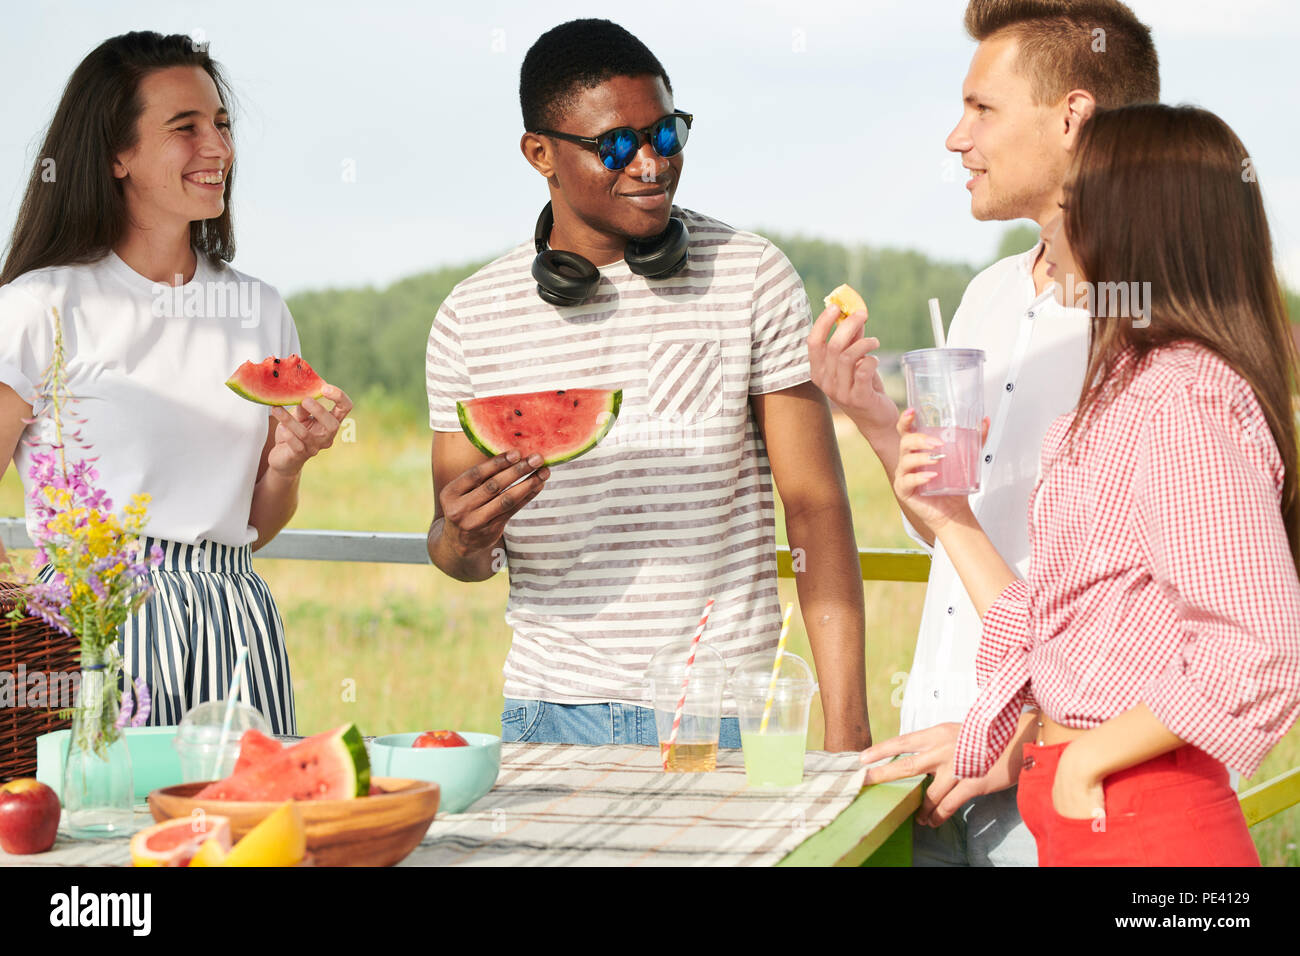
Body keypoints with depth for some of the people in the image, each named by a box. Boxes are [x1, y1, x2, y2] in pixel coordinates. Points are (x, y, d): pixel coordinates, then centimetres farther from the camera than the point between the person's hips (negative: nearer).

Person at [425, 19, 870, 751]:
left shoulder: (753, 278, -2)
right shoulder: (472, 319, 2)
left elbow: (815, 506, -4)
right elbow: (458, 553, 9)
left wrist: (847, 730, -11)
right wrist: (465, 538, -17)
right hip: (548, 713, 2)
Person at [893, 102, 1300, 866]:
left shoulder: (1185, 399, -15)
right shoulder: (1126, 391, 13)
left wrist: (1090, 758, -15)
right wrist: (952, 520, 14)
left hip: (1146, 827, -9)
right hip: (1082, 819, 9)